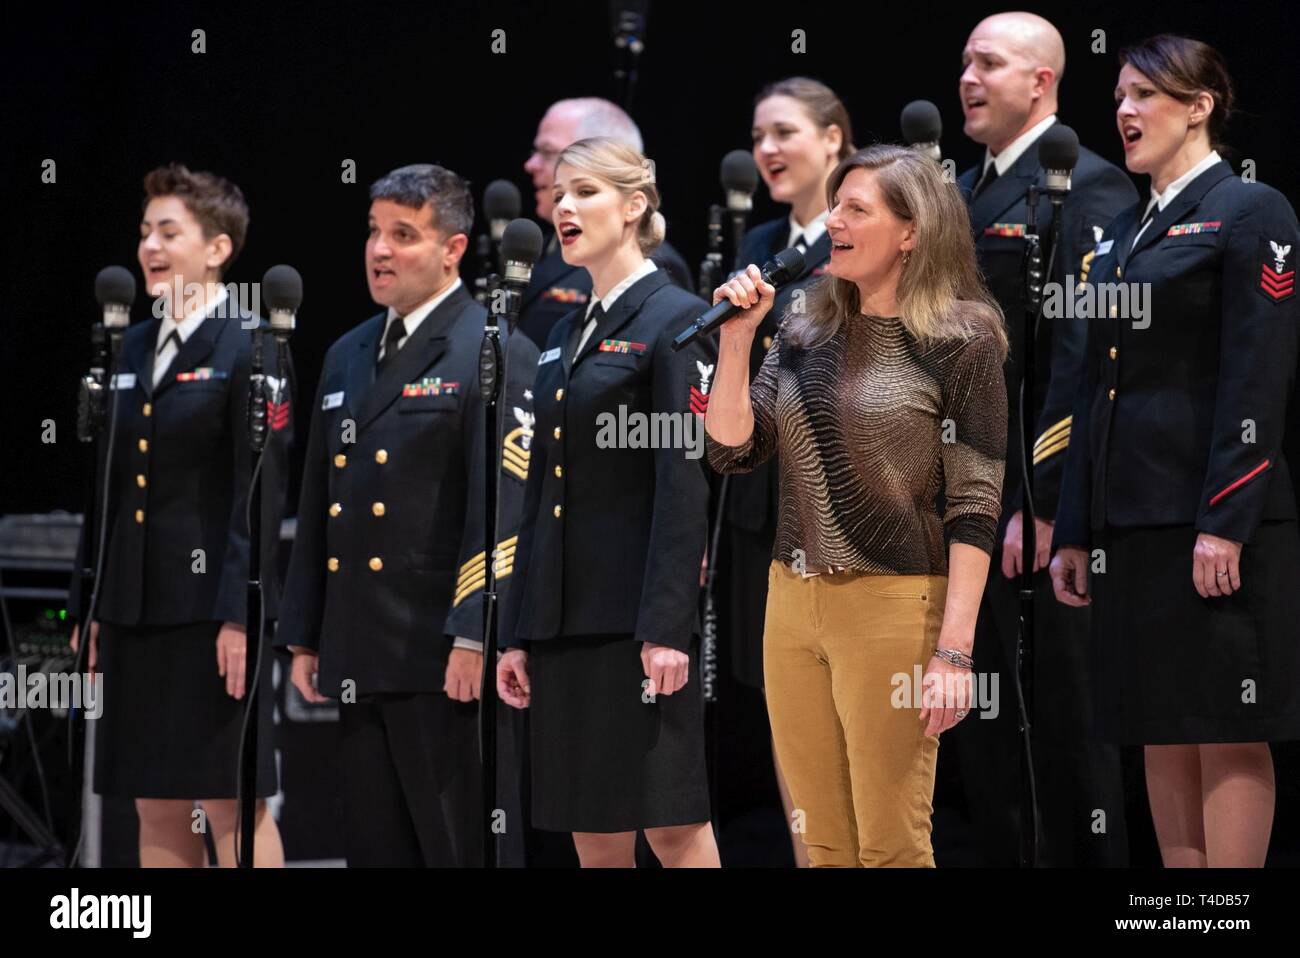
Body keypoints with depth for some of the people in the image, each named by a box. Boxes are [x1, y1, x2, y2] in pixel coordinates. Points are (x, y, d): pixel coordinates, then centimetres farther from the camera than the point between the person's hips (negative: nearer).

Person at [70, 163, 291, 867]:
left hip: (212, 610, -7)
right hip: (135, 609, 7)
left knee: (232, 804, -4)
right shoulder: (137, 347, 15)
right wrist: (92, 604, 15)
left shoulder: (247, 347, -7)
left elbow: (260, 491, -13)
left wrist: (239, 616, -18)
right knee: (156, 808, 9)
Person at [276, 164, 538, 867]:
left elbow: (504, 510, -15)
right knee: (374, 846, 11)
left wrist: (474, 638, -21)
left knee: (459, 847, -4)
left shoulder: (495, 354, -7)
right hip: (359, 662, 8)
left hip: (443, 661, -8)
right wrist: (303, 639, 16)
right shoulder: (347, 357, 18)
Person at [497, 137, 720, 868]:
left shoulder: (677, 320, -6)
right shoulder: (567, 336, 17)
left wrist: (667, 628, -20)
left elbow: (685, 483, -14)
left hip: (638, 615, -8)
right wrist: (519, 634, 13)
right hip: (565, 616, 8)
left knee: (670, 822, -6)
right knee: (592, 834, 8)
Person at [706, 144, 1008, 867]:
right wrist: (736, 338, -4)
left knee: (889, 844, -2)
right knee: (823, 842, 10)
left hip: (891, 607, -6)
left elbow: (976, 506, -10)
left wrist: (954, 650, -16)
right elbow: (733, 452, 5)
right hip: (792, 602, 6)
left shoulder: (960, 342, -7)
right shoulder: (804, 336, 11)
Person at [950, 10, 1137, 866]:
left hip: (1044, 508, -9)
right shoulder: (966, 195, 17)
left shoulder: (1087, 187, -10)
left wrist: (1041, 505, -21)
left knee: (1068, 724, -1)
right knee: (983, 730, 12)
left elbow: (1086, 355, -18)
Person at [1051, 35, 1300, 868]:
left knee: (1228, 736, -4)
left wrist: (1225, 523, -20)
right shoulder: (1125, 232, 18)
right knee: (1160, 735, 9)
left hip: (1216, 517, -8)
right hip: (1131, 519, 8)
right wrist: (1074, 533, 14)